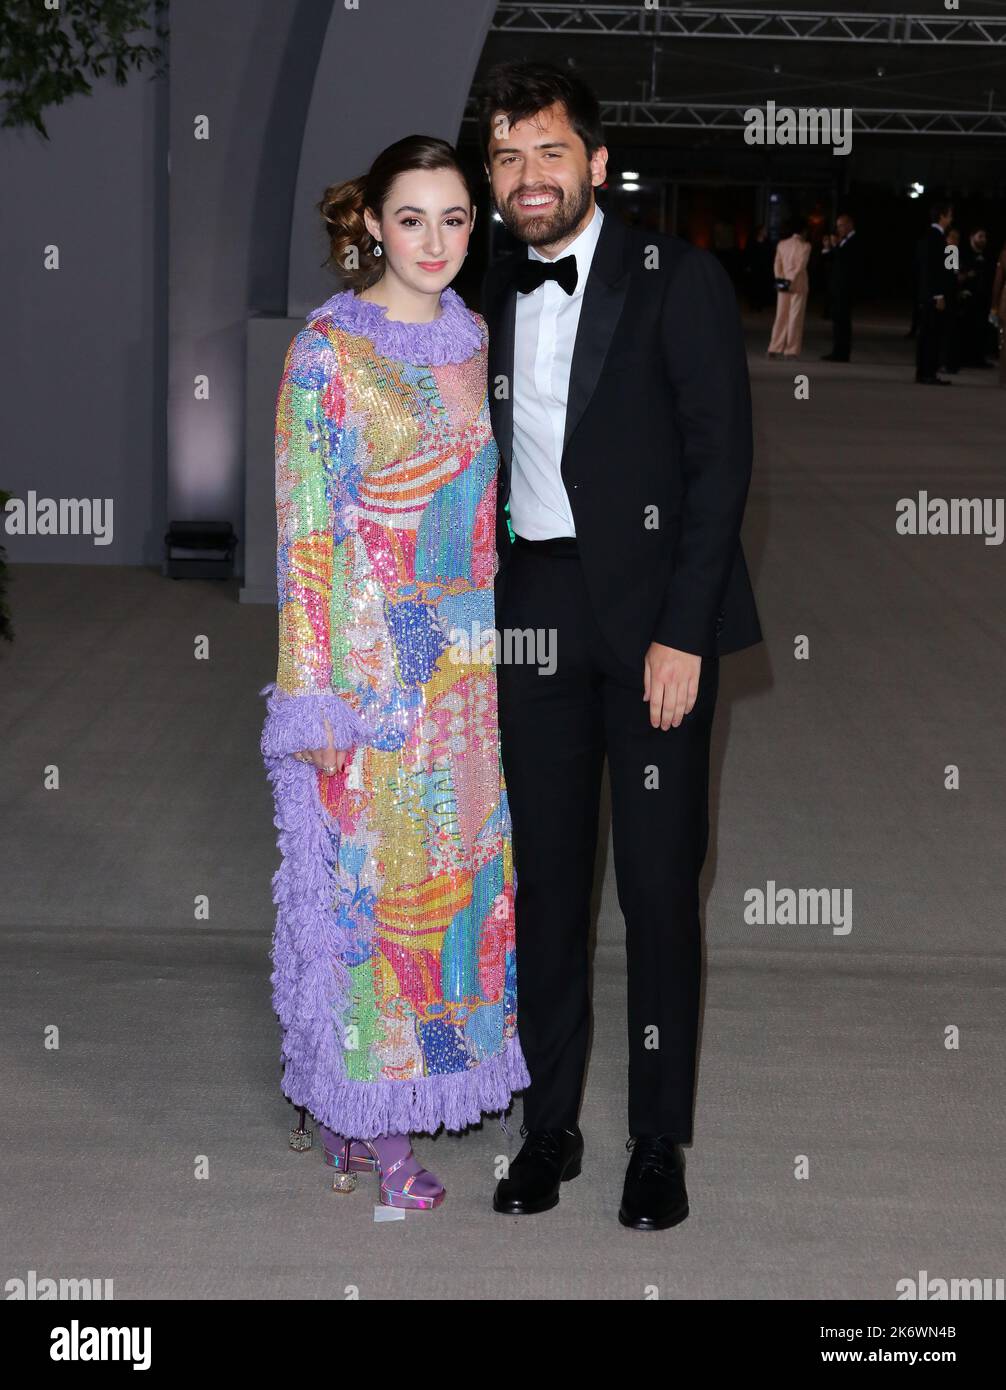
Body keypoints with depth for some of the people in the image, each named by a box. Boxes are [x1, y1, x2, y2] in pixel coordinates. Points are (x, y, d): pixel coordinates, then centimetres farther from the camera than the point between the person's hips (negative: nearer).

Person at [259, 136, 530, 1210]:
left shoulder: (474, 337, 8)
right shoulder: (327, 350, -9)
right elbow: (305, 528, -11)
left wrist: (500, 636, 12)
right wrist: (314, 687, -14)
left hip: (468, 658, 6)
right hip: (370, 658, -6)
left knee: (458, 861, 11)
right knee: (369, 868, 1)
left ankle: (432, 1059, 25)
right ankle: (363, 1114, 13)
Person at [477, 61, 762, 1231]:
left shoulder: (678, 281, -4)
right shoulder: (491, 297, 10)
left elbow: (722, 461, -8)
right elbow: (486, 462, 12)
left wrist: (681, 633, -13)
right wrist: (480, 615, 3)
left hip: (653, 610, -4)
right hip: (532, 610, 4)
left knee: (659, 879, -1)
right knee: (546, 871, 7)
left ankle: (660, 1142, 10)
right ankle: (550, 1124, 18)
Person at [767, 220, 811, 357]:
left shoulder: (782, 244, 8)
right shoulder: (805, 246, -6)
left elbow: (777, 264, 4)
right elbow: (801, 265, -15)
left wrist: (780, 279, -2)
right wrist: (791, 281, -15)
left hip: (783, 284, 5)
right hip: (798, 284, -5)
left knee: (781, 316, 9)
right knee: (795, 317, -1)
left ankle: (775, 349, 6)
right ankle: (791, 351, -3)